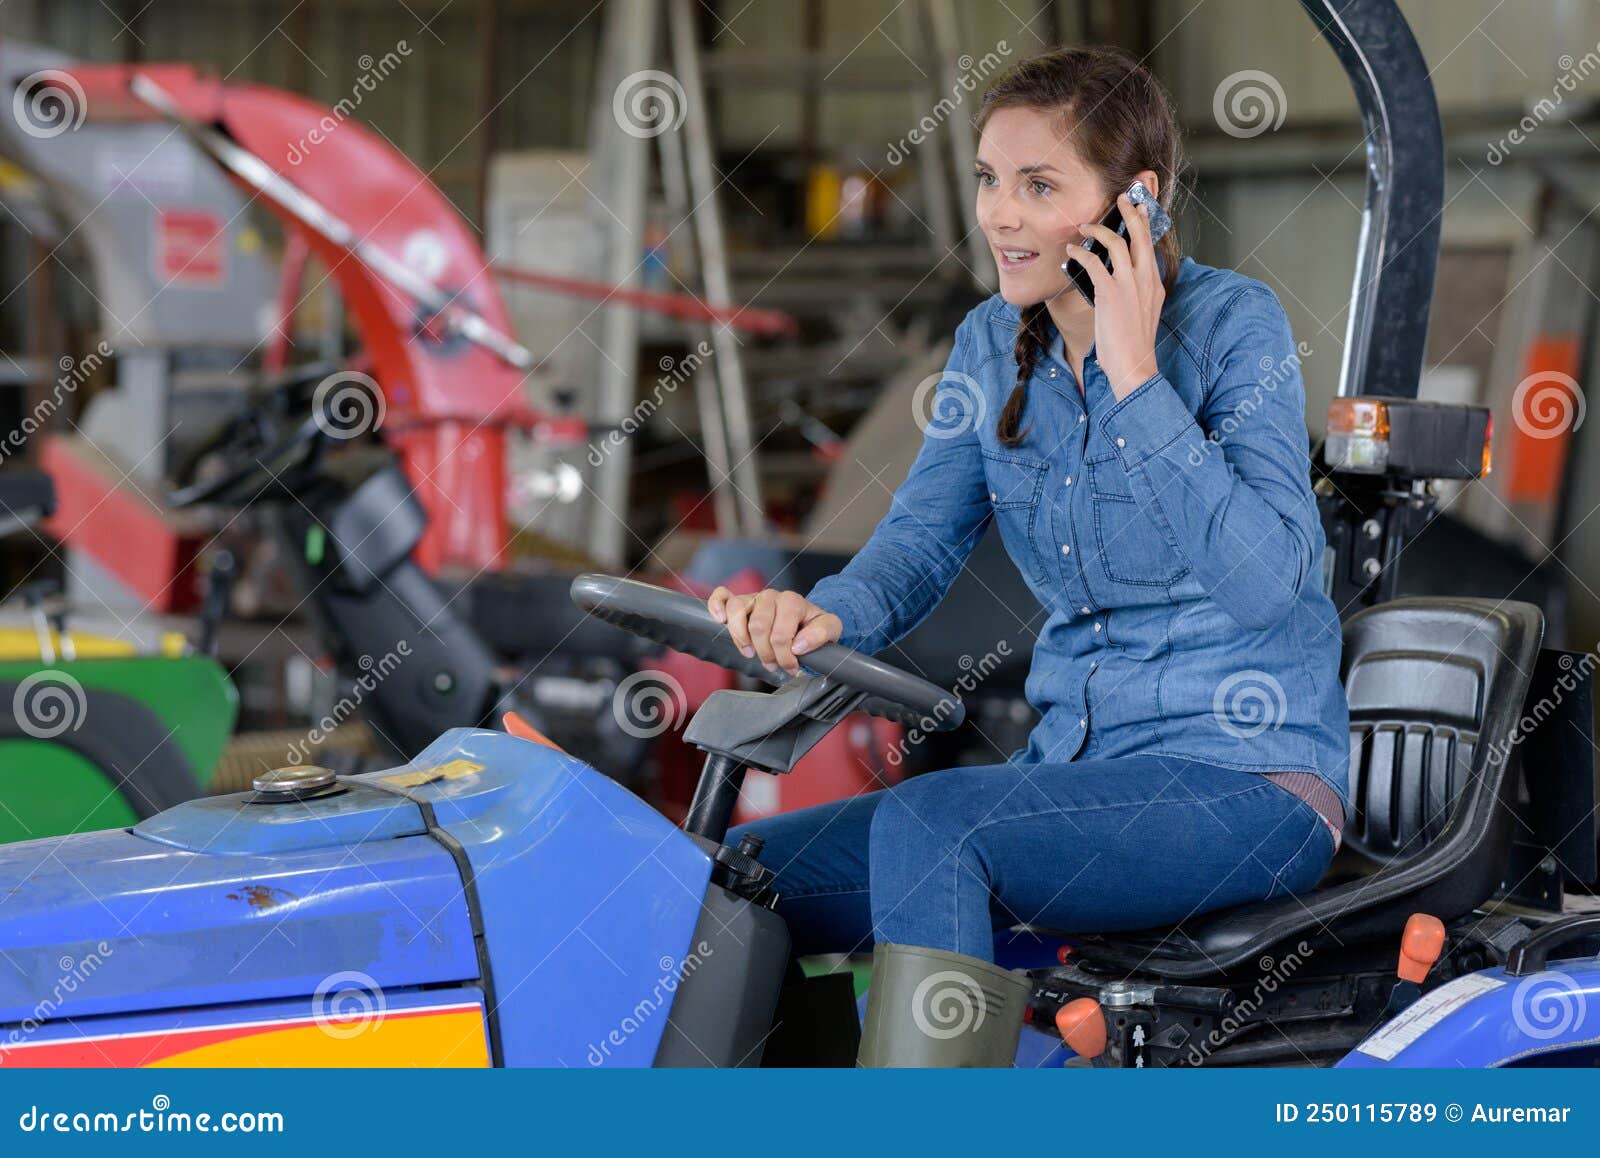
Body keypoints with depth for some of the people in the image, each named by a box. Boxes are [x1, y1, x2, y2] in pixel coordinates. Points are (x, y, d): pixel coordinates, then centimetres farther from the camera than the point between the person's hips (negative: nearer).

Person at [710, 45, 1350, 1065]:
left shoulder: (1233, 321, -10)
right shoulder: (994, 342, 8)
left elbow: (1266, 582, -21)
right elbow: (923, 538, 4)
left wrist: (1134, 379, -21)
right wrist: (828, 614, -18)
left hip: (1247, 780, -6)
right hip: (1077, 767, 7)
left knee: (924, 826, -31)